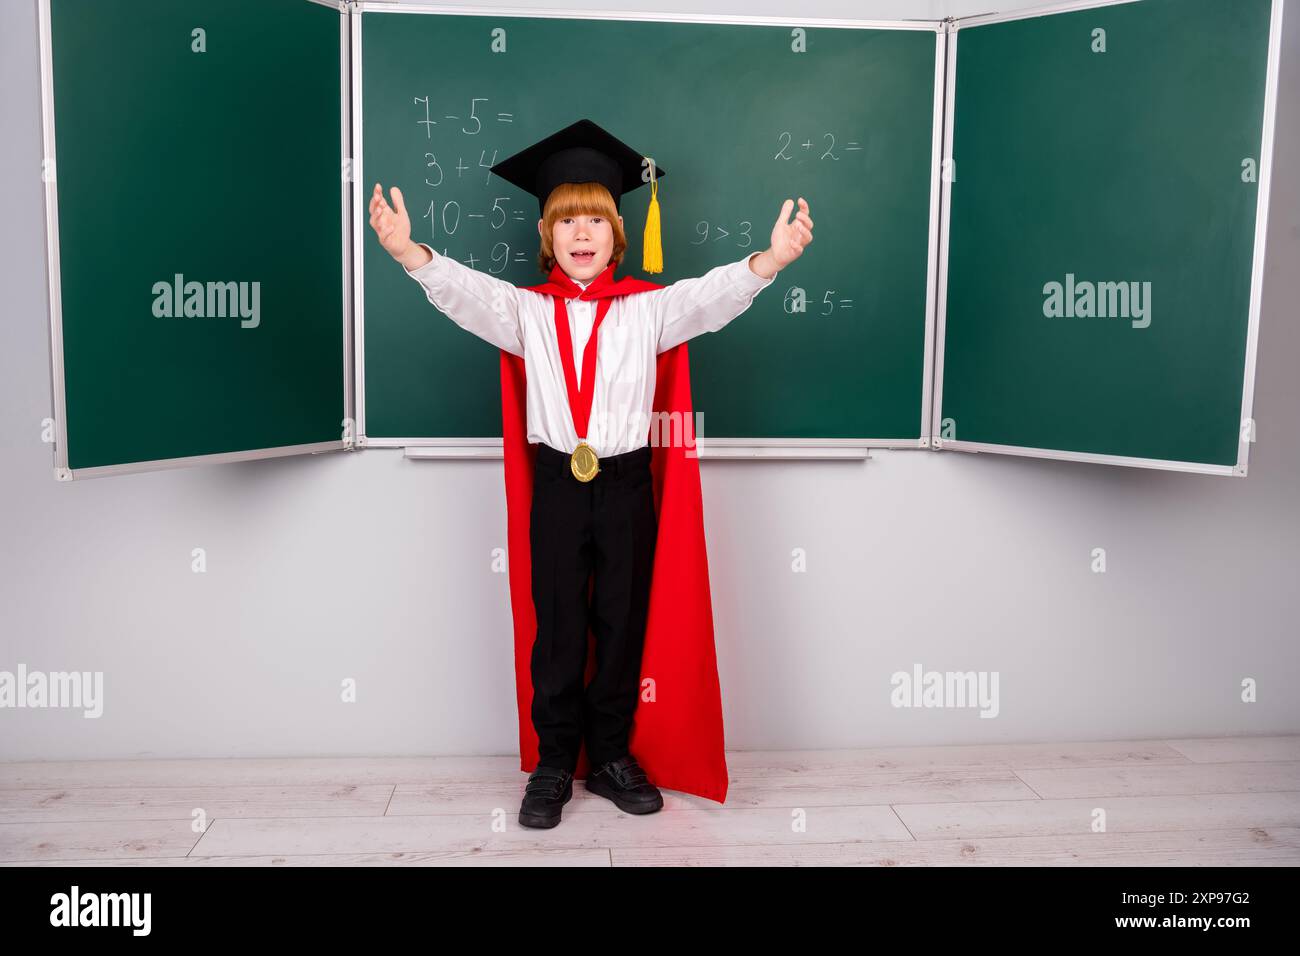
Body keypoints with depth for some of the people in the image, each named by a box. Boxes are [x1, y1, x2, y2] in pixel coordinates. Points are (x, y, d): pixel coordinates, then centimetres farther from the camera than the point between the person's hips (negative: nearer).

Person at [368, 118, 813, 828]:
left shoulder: (649, 308, 3)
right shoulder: (526, 311, 4)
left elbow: (711, 297, -13)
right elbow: (466, 294, -13)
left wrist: (771, 259, -33)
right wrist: (409, 253, -33)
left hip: (628, 483, 0)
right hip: (556, 483, 0)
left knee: (624, 625, 9)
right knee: (556, 630, 6)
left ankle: (612, 757, 26)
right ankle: (554, 765, 21)